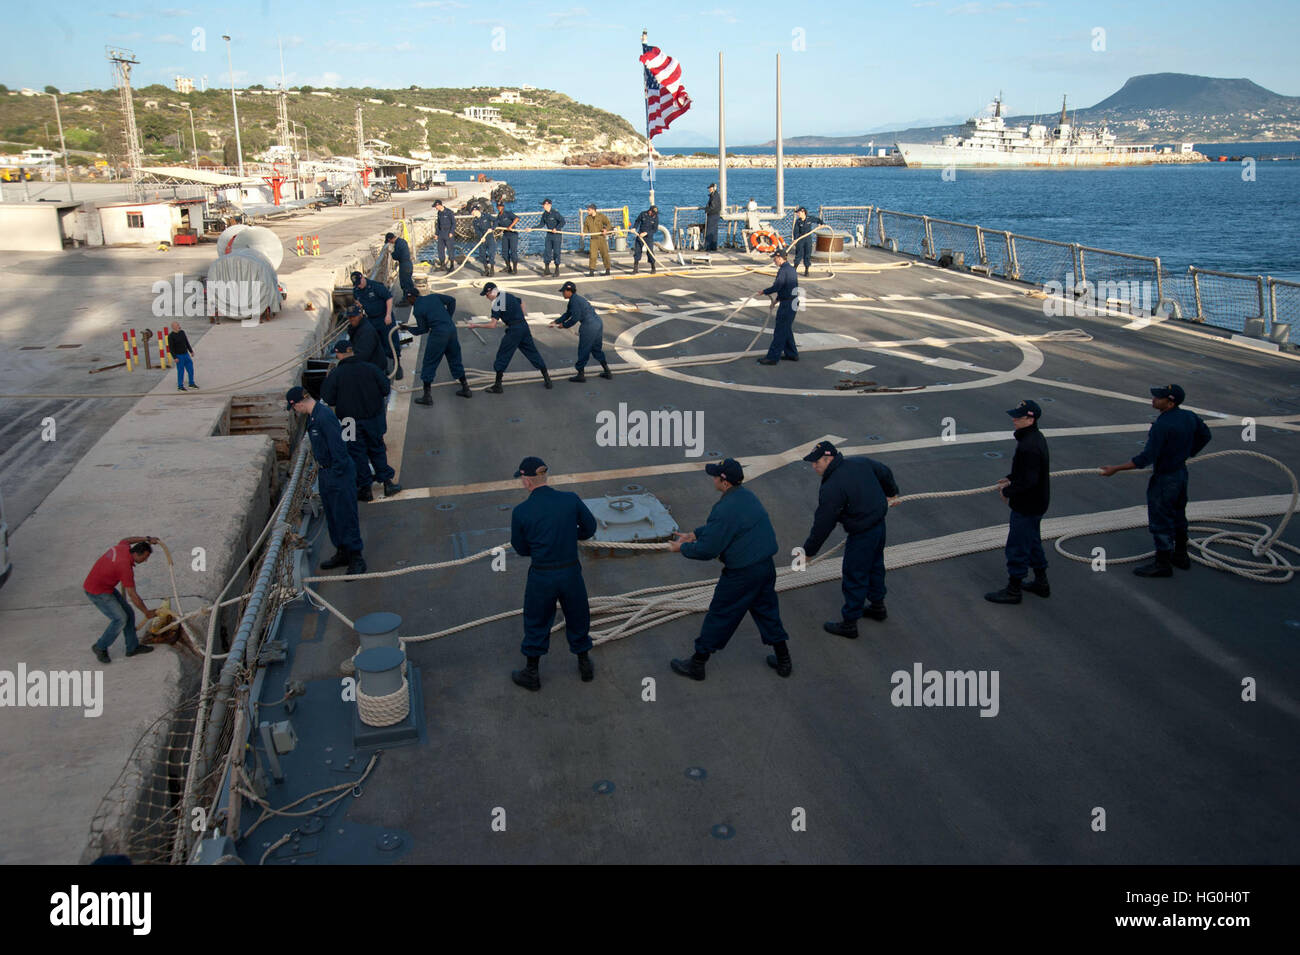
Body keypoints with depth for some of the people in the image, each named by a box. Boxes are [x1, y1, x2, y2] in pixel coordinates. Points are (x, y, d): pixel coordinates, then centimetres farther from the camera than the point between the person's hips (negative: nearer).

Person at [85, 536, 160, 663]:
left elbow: (126, 539, 22)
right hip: (97, 593, -9)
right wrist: (147, 612, -13)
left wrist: (147, 539, 19)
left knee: (129, 613, 7)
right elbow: (133, 595, -24)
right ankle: (101, 647, 6)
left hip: (106, 587, 9)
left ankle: (132, 647, 16)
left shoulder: (122, 547, -8)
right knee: (120, 619, -14)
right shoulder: (126, 567, -30)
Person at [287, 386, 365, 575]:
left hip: (340, 474, -10)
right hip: (325, 473, 10)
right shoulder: (312, 416, 8)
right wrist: (320, 469, 18)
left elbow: (337, 447, -23)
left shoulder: (325, 416, -23)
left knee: (345, 516, -3)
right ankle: (342, 553, 30)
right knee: (332, 516, 17)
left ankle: (356, 559, 5)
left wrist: (337, 473, -19)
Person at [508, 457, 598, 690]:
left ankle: (531, 674, 35)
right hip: (571, 573, 2)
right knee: (577, 618, 23)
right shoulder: (570, 500, -10)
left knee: (536, 623, 19)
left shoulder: (520, 512, -14)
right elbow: (589, 528, 5)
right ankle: (585, 666, 41)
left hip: (541, 577, -2)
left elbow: (521, 549, -1)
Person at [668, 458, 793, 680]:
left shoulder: (725, 510, -25)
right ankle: (783, 661, 32)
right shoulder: (747, 495, 5)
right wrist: (693, 534, 18)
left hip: (741, 574, -8)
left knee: (719, 616, 6)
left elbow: (707, 550, -19)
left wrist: (683, 548, -3)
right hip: (766, 566, 8)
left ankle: (697, 665, 20)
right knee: (767, 611, 22)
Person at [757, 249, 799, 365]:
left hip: (786, 304, -10)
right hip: (793, 302, 10)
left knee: (780, 331, -6)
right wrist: (777, 299, 21)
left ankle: (772, 357, -3)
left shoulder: (783, 270, -17)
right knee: (787, 330, 19)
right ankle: (792, 354, 26)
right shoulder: (792, 269, 14)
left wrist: (764, 291, -7)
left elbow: (776, 287, -23)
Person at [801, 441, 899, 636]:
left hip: (862, 535, -9)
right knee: (874, 566, 27)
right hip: (880, 524, 9)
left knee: (854, 577, 3)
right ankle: (878, 606, 46)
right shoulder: (861, 462, -2)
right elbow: (885, 472, 17)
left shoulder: (831, 489, -26)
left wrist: (808, 551, -8)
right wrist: (890, 492, 38)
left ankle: (849, 623, 15)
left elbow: (823, 525, -21)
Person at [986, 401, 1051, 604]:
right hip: (1036, 503, 10)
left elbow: (1028, 481, -29)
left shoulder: (1028, 446, -29)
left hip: (1026, 506, -10)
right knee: (1033, 541, 24)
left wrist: (1007, 491, -15)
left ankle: (1013, 590, 16)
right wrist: (1010, 479, 10)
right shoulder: (1036, 437, 4)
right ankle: (1041, 583, 37)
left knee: (1017, 546, 3)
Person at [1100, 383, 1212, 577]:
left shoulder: (1162, 425, -28)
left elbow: (1147, 457, -29)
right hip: (1182, 473, 9)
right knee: (1178, 516, 23)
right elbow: (1205, 435, 16)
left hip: (1164, 479, -9)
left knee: (1160, 521, 3)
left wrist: (1116, 469, -26)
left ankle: (1162, 564, 13)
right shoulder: (1189, 416, -1)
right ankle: (1181, 556, 37)